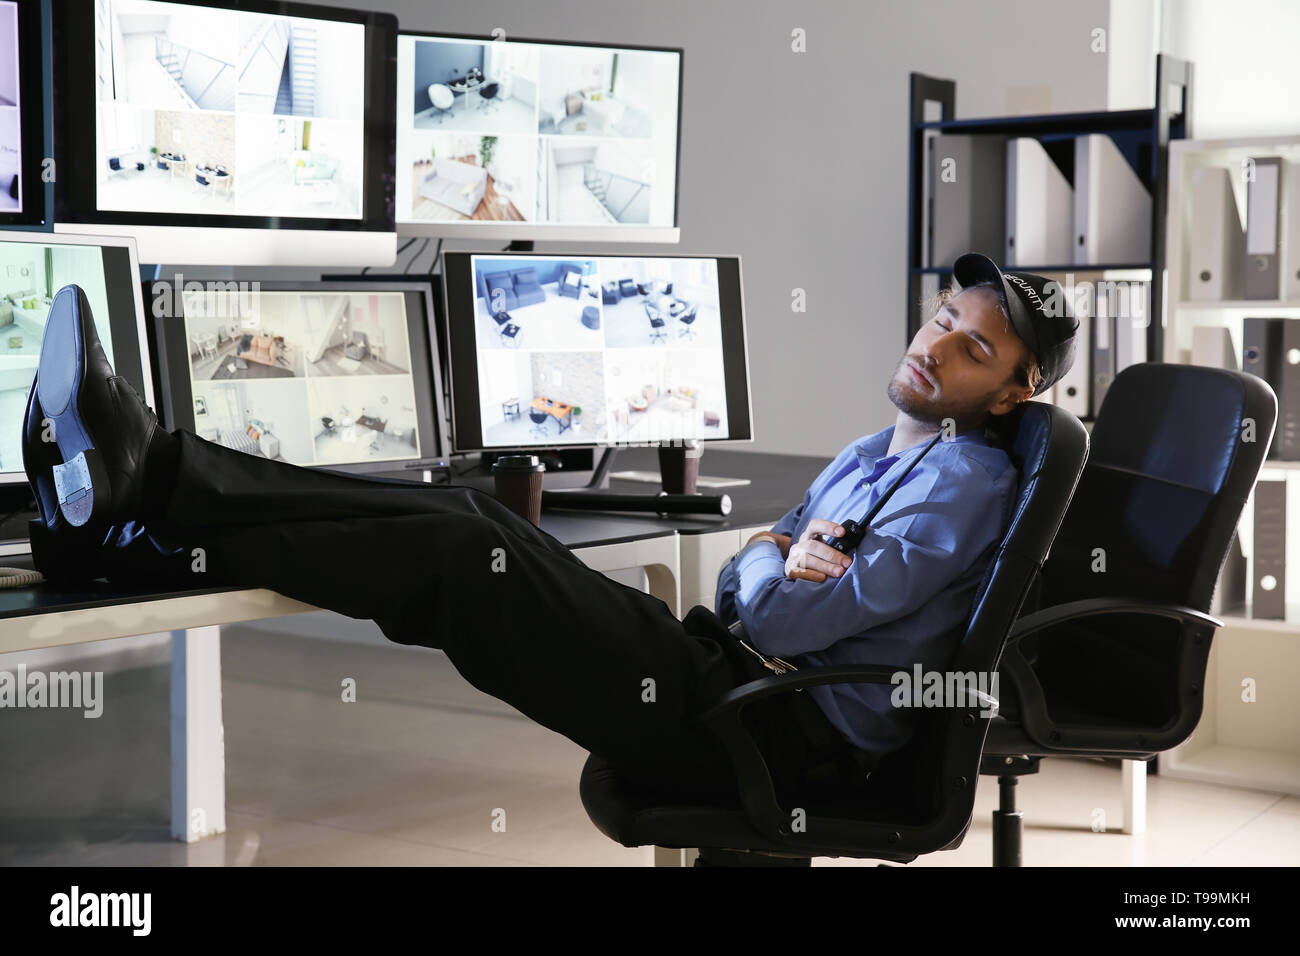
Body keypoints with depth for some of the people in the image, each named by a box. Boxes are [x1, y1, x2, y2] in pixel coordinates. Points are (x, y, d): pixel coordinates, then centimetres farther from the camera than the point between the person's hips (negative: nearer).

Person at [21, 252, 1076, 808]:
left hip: (786, 733, -8)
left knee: (472, 554, -21)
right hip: (726, 669, 8)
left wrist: (771, 567, 6)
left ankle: (140, 554, -20)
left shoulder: (968, 485, -6)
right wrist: (775, 552, 2)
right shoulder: (869, 455, 25)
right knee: (467, 516, -10)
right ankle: (143, 472, -16)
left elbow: (790, 621, -16)